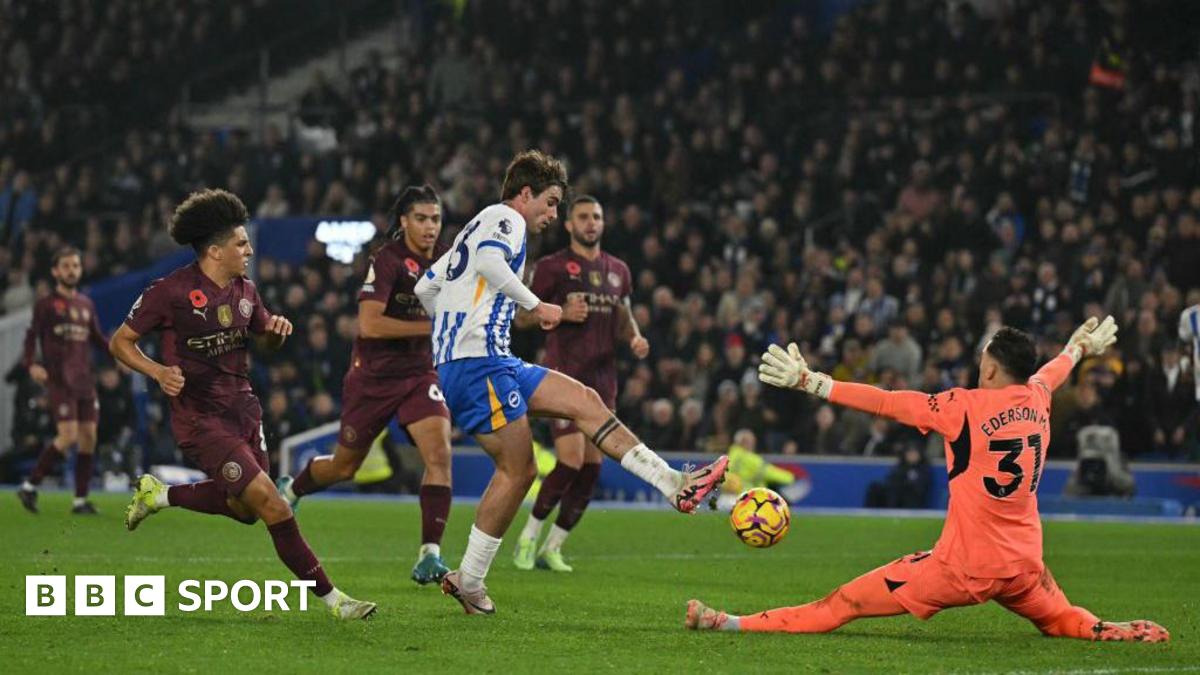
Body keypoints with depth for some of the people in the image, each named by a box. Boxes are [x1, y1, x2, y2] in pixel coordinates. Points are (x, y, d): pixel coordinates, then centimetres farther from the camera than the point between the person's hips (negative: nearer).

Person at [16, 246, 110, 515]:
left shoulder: (86, 304, 17)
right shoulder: (46, 305, -1)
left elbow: (97, 339, 23)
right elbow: (31, 336, -7)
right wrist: (32, 364, -24)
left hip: (85, 381, 6)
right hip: (59, 381, -6)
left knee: (89, 437, 1)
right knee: (68, 436, -16)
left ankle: (81, 500, 7)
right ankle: (30, 487, -3)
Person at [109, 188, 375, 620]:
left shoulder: (244, 291, 6)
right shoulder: (172, 292, -14)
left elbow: (265, 341, 22)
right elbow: (120, 341, -6)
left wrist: (277, 330, -2)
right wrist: (158, 372, -23)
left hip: (242, 409, 8)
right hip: (200, 418, -8)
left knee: (244, 508, 19)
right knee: (272, 506, -14)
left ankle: (160, 495, 37)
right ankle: (329, 597, -9)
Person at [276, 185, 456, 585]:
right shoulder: (387, 260, -17)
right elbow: (369, 324, -27)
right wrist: (429, 326, -28)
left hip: (419, 374, 4)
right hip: (373, 377, -4)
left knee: (439, 453, -20)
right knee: (345, 466, 13)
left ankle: (429, 554, -19)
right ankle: (289, 489, 46)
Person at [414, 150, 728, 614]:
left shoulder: (476, 229, 27)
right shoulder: (505, 218, -2)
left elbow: (425, 288, 29)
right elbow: (490, 262, -25)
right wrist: (535, 306, -19)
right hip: (480, 362, -10)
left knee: (584, 402, 5)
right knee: (517, 470, -8)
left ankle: (674, 484, -3)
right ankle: (469, 580, -2)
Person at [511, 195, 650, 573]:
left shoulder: (617, 270, 16)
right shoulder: (553, 267, -1)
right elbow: (522, 317, 0)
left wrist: (635, 338, 5)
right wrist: (562, 312, -16)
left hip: (603, 380, 6)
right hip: (565, 376, -6)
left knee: (592, 467, 1)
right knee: (570, 461, -17)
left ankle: (552, 548, 11)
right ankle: (529, 537, 1)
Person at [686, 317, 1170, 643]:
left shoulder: (968, 406, -11)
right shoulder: (1037, 399, 7)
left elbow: (881, 403, -13)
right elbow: (1052, 371, 32)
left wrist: (807, 381, -10)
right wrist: (1080, 348, 56)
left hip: (963, 568, -5)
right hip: (1023, 566, 5)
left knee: (844, 604, -6)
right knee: (1064, 620, 35)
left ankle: (732, 624, -10)